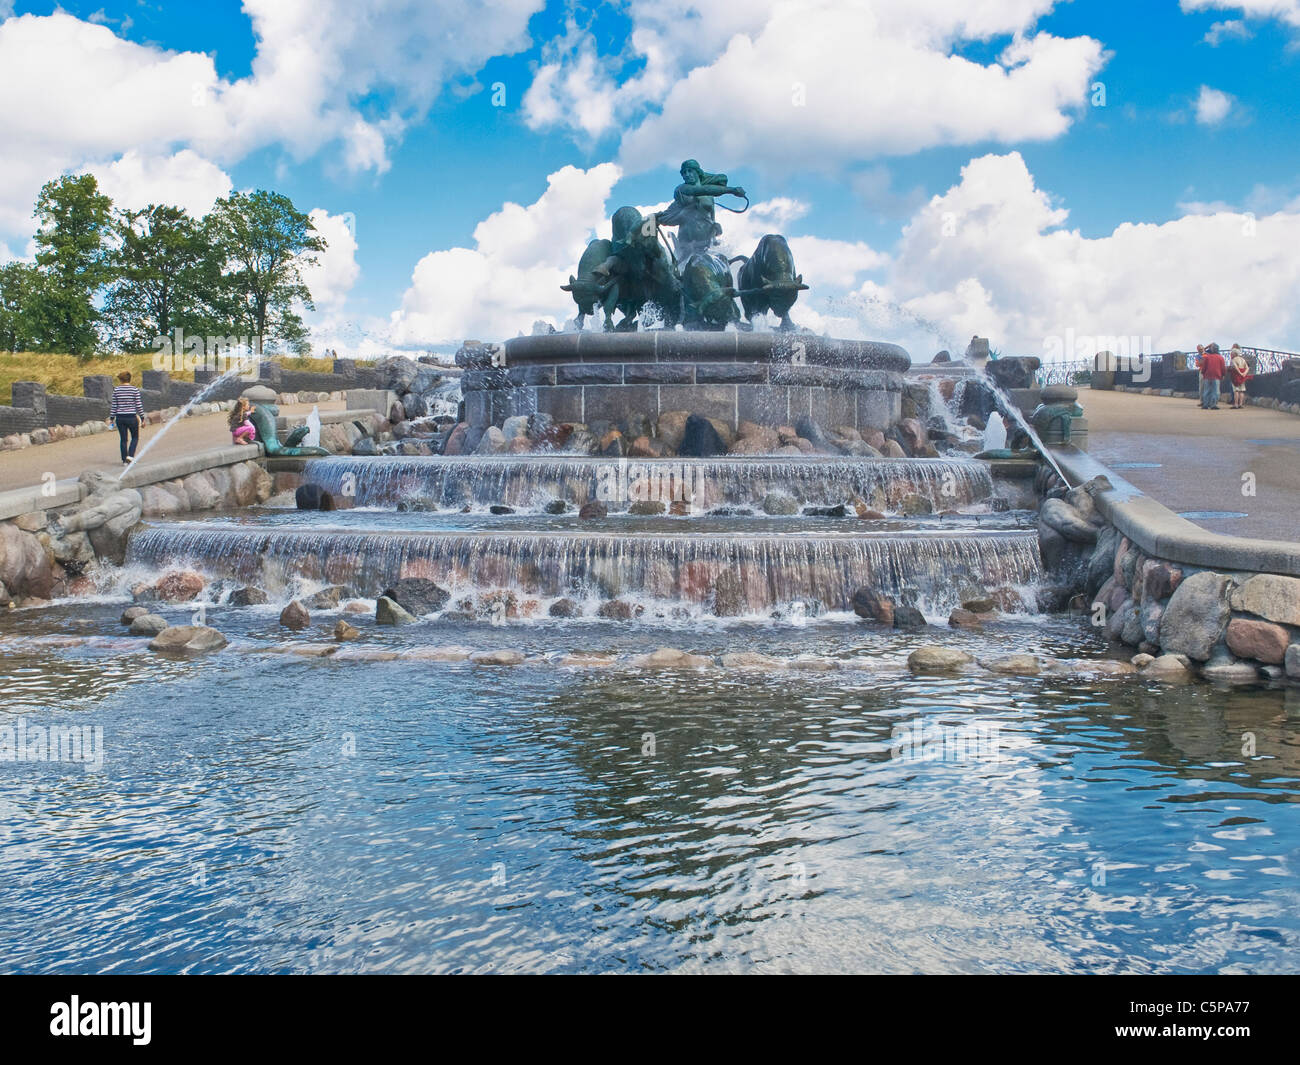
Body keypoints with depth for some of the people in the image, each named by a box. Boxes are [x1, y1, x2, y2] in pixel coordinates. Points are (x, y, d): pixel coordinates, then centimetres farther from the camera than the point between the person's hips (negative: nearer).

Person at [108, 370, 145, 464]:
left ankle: (124, 460, 14)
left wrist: (111, 418, 10)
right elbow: (139, 405, -5)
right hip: (131, 417, -2)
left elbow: (114, 405, 1)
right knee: (135, 437, 14)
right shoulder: (135, 390, -6)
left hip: (120, 418, 2)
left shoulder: (116, 390, -1)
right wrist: (142, 418, 3)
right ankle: (130, 455, -3)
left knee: (123, 439, 11)